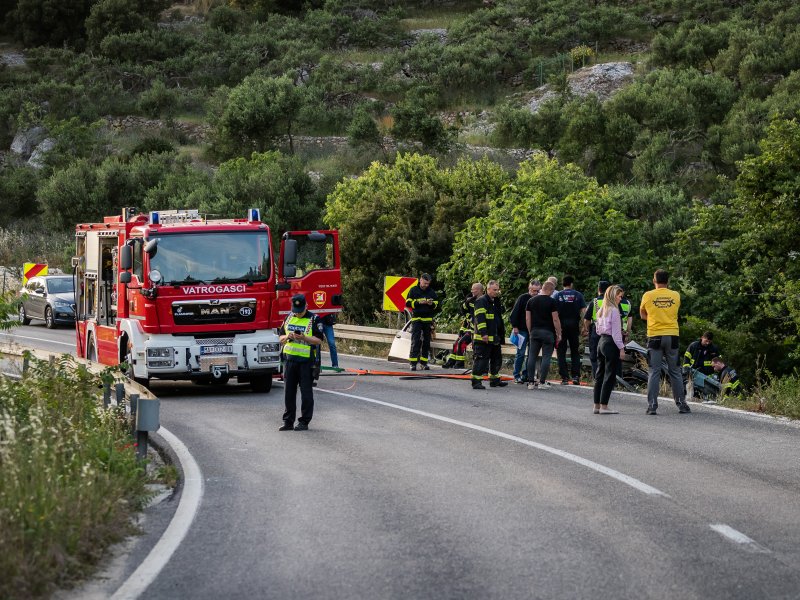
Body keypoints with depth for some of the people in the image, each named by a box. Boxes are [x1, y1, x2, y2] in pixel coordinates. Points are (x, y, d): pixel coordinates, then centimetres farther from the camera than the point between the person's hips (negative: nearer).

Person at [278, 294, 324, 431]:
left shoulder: (314, 320, -3)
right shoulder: (289, 318, 12)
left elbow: (318, 340, -8)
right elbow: (281, 338, 15)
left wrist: (304, 338, -22)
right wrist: (288, 337, -8)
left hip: (306, 361, -5)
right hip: (290, 359, 5)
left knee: (306, 392, -1)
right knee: (289, 392, 6)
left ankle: (304, 421, 5)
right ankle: (288, 421, 12)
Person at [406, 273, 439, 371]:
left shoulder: (432, 292, 10)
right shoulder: (414, 290, 2)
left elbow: (437, 304, 12)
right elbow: (408, 303, -3)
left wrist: (432, 304, -10)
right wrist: (419, 302, -16)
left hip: (428, 319, 3)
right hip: (416, 319, -3)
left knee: (426, 341, 4)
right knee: (415, 341, -10)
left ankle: (424, 362, 10)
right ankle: (413, 363, -11)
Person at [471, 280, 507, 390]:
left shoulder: (496, 302, 18)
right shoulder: (481, 301, -11)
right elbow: (480, 318, -19)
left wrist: (501, 334, 24)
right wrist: (484, 333, -26)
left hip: (495, 338, 9)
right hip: (484, 338, -9)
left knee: (496, 359, 16)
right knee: (481, 359, -10)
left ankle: (495, 380, 27)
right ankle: (476, 381, -9)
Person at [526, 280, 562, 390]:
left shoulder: (531, 301, 8)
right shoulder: (552, 301, -7)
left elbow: (527, 319, 8)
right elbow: (555, 319, -9)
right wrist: (559, 334, -1)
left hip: (535, 331, 4)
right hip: (548, 332, -4)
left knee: (532, 357, 7)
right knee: (546, 357, 0)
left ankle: (531, 382, 6)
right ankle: (542, 382, -3)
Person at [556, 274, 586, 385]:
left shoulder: (558, 296, -2)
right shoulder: (578, 295, 1)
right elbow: (583, 311, -4)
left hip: (561, 325, -1)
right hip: (574, 325, 1)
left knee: (561, 352, 4)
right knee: (575, 351, 12)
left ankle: (564, 377, -1)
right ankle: (576, 376, 2)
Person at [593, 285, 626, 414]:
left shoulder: (602, 310, 14)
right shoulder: (614, 311, -11)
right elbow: (616, 332, -14)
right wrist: (621, 348, -12)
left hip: (601, 341, 9)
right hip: (611, 343, -9)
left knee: (600, 374, 11)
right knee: (610, 376, -5)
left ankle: (597, 406, 13)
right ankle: (604, 406, -7)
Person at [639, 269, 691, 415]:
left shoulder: (648, 296, -1)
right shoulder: (675, 296, 3)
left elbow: (642, 315, 13)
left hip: (655, 337, -1)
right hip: (672, 336, 1)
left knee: (654, 372, 1)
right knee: (675, 371, 9)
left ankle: (652, 405, -5)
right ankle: (681, 404, 11)